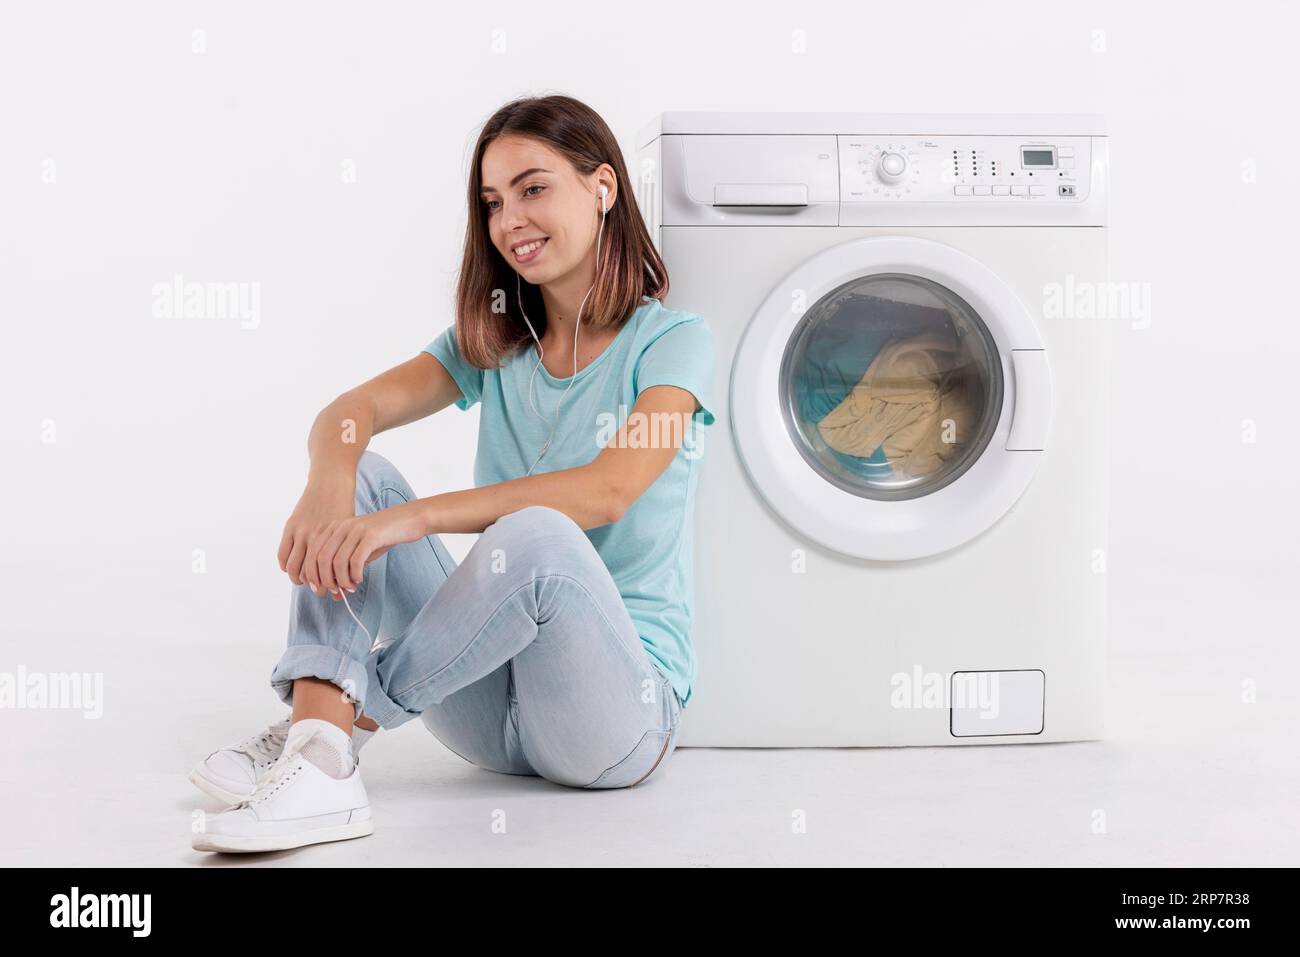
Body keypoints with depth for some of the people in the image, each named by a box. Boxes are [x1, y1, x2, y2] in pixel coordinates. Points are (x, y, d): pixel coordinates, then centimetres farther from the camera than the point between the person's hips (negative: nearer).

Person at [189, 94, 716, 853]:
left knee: (537, 535, -35)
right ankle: (319, 764, -30)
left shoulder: (672, 340, -5)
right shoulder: (493, 342, 12)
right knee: (361, 477, -12)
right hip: (487, 712, 5)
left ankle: (346, 722, -19)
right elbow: (351, 411, -5)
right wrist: (330, 484, -29)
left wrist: (414, 518, -30)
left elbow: (608, 490, -23)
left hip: (626, 699, -5)